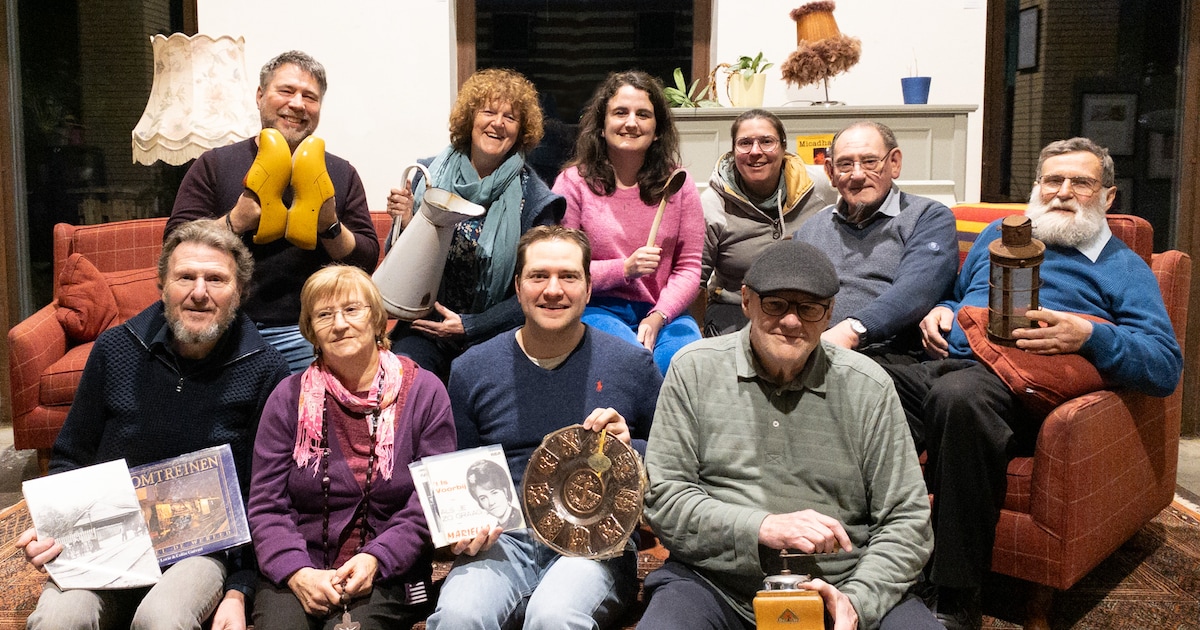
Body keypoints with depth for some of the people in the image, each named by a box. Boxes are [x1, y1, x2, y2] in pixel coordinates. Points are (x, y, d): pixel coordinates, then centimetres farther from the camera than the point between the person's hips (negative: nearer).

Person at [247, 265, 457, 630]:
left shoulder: (424, 392, 3)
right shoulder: (289, 397, 7)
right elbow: (266, 506, 2)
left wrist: (375, 560, -16)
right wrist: (298, 572, -15)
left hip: (387, 575, -1)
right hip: (296, 574, 1)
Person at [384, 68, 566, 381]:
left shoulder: (532, 197, -2)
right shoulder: (429, 175, 4)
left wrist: (468, 326, -11)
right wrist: (405, 224, -10)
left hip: (494, 332, -1)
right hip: (425, 324, 1)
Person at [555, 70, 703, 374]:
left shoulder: (677, 184, 7)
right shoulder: (574, 182, 0)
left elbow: (689, 267, 4)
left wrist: (657, 317, -13)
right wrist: (624, 269, -15)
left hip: (663, 312, 2)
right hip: (596, 308, -2)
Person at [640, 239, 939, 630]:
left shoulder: (867, 386, 4)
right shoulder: (694, 370, 2)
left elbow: (906, 521, 4)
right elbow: (662, 497, -1)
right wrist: (761, 527, -14)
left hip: (842, 587, 1)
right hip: (716, 583, -1)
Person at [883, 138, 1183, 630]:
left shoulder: (1123, 267, 19)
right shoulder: (999, 235, 33)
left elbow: (1166, 367, 8)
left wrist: (1087, 337, -9)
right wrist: (941, 312, 16)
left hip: (1011, 382, -4)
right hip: (943, 364, 4)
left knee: (959, 395, -42)